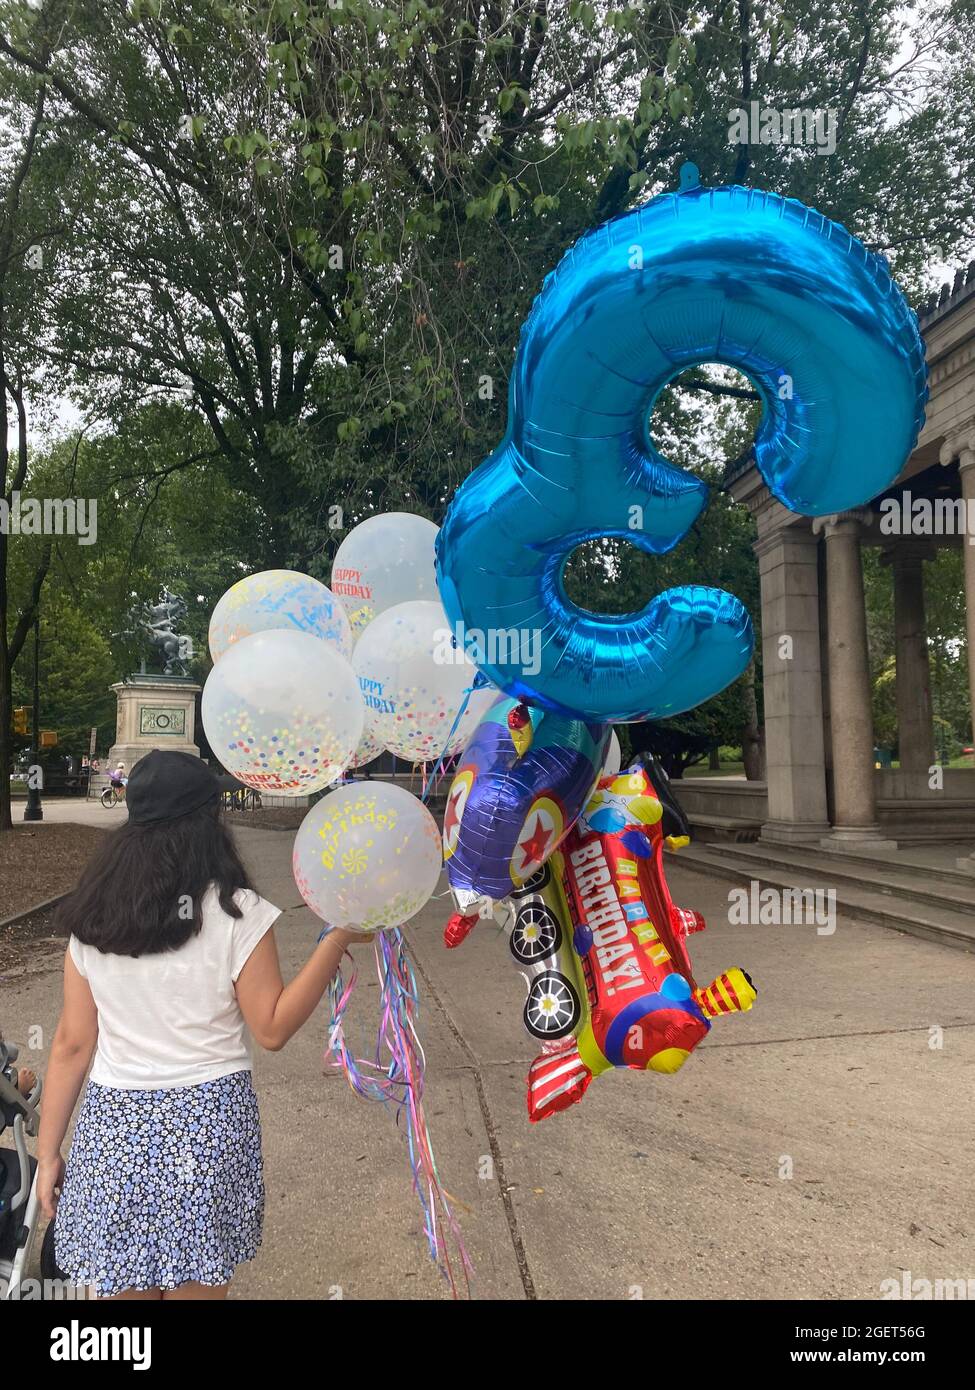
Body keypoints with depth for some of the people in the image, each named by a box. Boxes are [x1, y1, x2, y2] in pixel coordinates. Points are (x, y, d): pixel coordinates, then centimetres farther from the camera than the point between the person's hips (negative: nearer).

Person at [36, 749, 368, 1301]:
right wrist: (337, 941, -8)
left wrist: (49, 1153, 10)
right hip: (208, 1119, -3)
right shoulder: (235, 912, -12)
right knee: (195, 1286, 14)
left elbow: (72, 1044, 2)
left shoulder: (92, 918, -1)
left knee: (123, 1284, 17)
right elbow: (272, 1028, -7)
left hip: (114, 1122, 3)